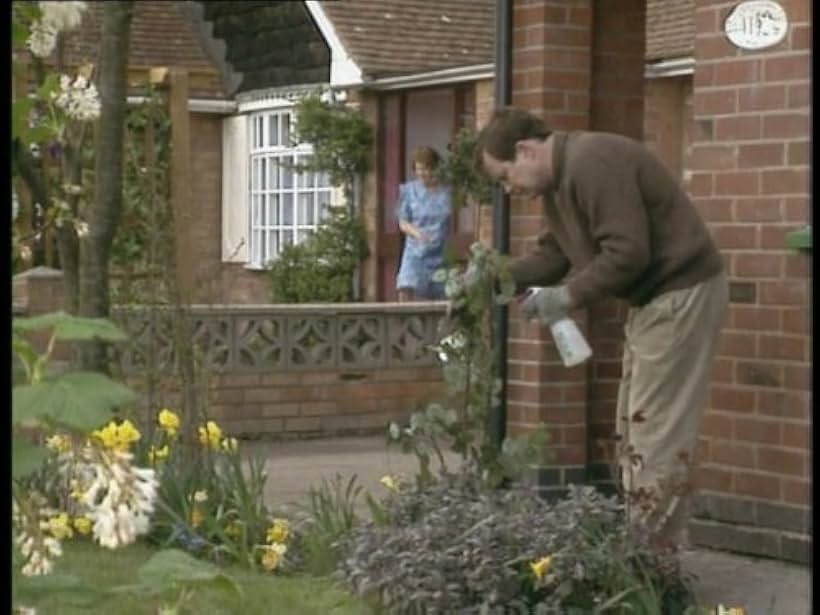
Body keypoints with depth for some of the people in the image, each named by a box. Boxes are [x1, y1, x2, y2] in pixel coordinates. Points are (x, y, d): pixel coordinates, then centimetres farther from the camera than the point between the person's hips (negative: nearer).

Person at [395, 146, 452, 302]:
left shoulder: (447, 191, 0)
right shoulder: (409, 190, 2)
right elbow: (403, 222, 5)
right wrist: (417, 232, -16)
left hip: (441, 254, 0)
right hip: (415, 252, 0)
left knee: (439, 298, 1)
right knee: (405, 292, -20)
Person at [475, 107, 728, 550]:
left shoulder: (591, 165, -22)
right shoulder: (558, 180, 11)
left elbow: (627, 252, -26)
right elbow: (554, 252, 13)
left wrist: (569, 296, -18)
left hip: (682, 294, -11)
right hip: (653, 298, 11)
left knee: (658, 432, -8)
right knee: (633, 429, 14)